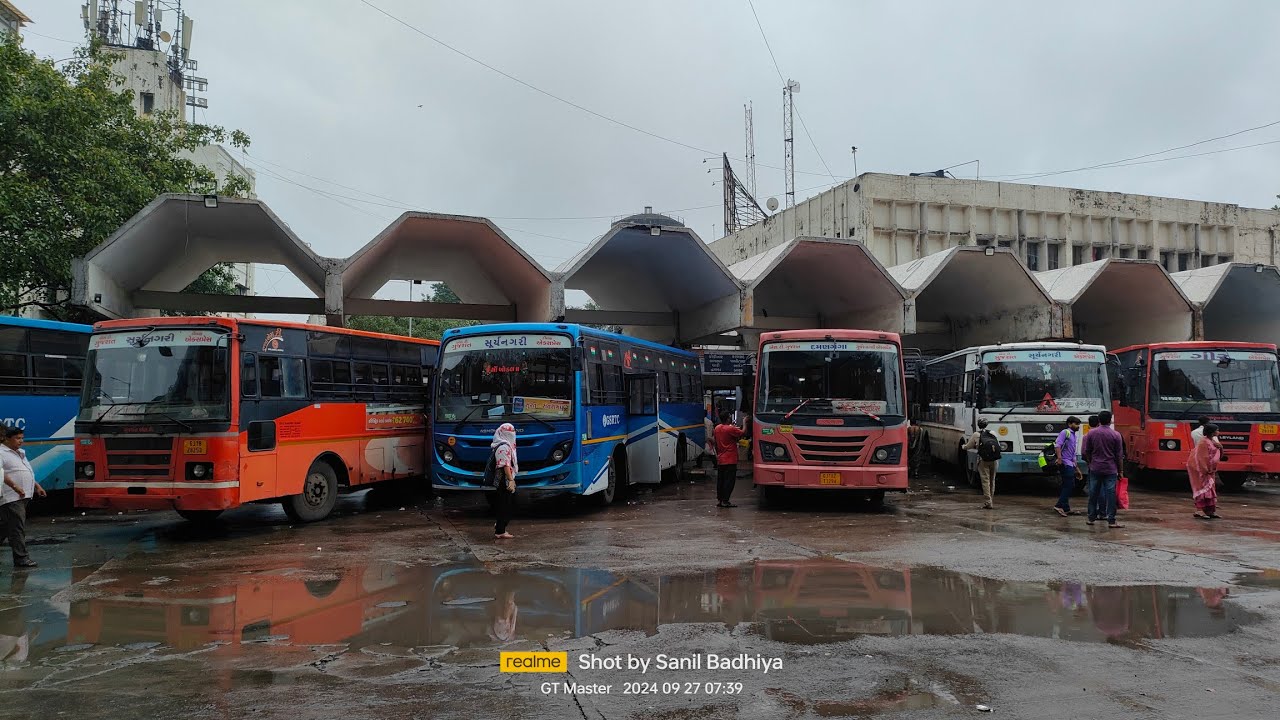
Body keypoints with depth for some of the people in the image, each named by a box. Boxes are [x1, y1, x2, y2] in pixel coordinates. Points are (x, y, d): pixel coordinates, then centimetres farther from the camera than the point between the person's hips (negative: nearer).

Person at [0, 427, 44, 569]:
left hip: (23, 496, 9)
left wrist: (36, 486, 24)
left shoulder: (20, 453, 21)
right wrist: (14, 486, -28)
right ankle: (21, 558, -9)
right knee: (17, 526, -10)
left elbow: (27, 473, 31)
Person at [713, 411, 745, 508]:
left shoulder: (717, 428, 7)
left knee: (720, 480, 11)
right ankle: (725, 501, -5)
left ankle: (719, 500, 13)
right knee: (729, 481, -3)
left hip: (720, 460, 7)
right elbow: (743, 433, -7)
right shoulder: (730, 429, -16)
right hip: (730, 460, -7)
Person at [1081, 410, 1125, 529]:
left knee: (1093, 493, 10)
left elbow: (1087, 452, 6)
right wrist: (1120, 471, 7)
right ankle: (1111, 521, 0)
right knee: (1110, 494, 0)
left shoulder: (1091, 433, -1)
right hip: (1110, 470, -2)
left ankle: (1091, 517, 18)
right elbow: (1119, 455, -2)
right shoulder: (1116, 435, -6)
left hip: (1095, 469, 2)